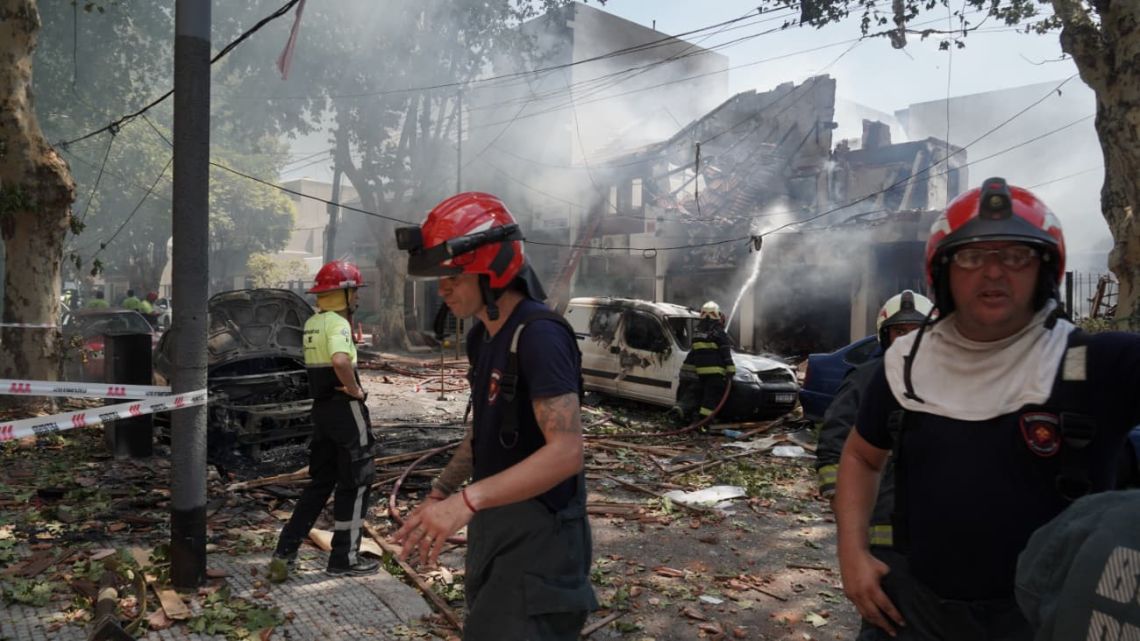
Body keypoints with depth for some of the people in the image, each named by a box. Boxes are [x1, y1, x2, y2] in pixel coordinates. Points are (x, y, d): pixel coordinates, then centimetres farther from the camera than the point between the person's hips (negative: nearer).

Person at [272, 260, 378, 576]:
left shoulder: (311, 323, 11)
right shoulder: (337, 323, -17)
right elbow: (340, 361, -36)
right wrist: (355, 389, -21)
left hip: (321, 406, 9)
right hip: (345, 409, -9)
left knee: (321, 481, 19)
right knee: (355, 483, 2)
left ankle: (287, 547, 22)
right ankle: (345, 557, 9)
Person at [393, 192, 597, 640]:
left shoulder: (539, 335, -22)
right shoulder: (482, 337, 7)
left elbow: (566, 452, -30)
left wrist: (466, 501, -35)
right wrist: (438, 496, 10)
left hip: (538, 537, -9)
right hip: (494, 528, 10)